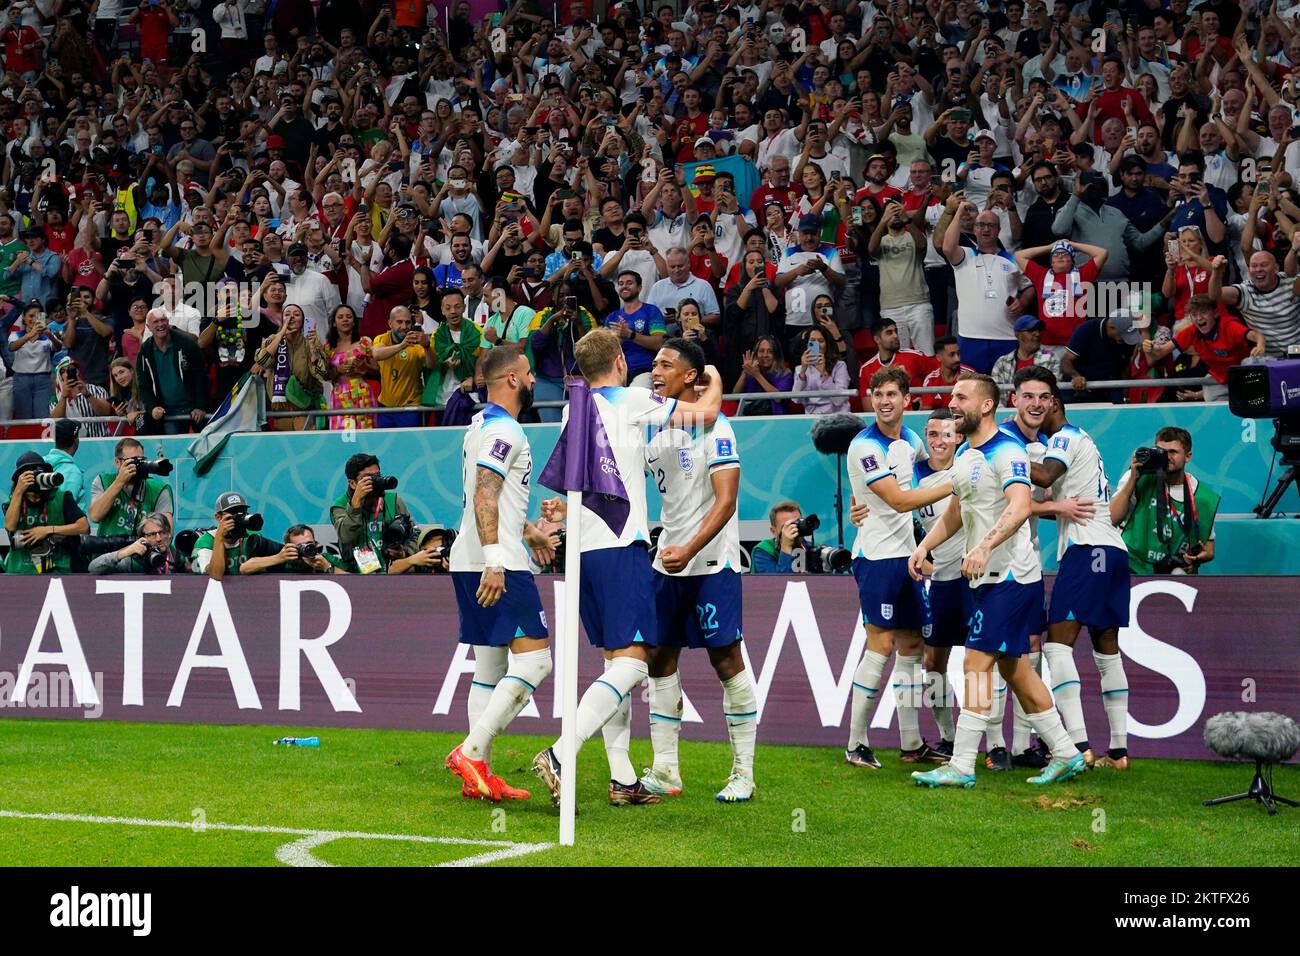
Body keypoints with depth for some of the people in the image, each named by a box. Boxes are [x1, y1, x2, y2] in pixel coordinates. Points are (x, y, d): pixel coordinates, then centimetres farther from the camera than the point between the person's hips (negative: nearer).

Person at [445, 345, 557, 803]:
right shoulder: (503, 430, -11)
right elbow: (484, 496, -21)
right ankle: (471, 752, -16)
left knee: (490, 668, 10)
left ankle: (479, 775, 8)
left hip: (469, 564, 10)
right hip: (498, 565, -10)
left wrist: (528, 531, 41)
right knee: (534, 660, -10)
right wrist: (494, 561, -27)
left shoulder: (482, 425, 20)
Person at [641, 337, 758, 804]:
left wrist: (689, 550, -28)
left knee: (726, 661, -5)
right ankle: (665, 771, 11)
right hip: (668, 560, 7)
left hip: (712, 561, -7)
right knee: (661, 659, 6)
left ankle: (743, 773, 1)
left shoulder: (714, 428, -11)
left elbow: (726, 502, -18)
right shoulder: (654, 430, 10)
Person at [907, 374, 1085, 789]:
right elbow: (955, 512, 27)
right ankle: (1065, 754, 20)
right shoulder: (964, 456, 15)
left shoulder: (1006, 451, -15)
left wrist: (985, 546, -40)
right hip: (990, 579, 10)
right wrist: (924, 546, 13)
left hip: (1010, 576, -10)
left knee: (977, 663, -11)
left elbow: (1020, 507, -29)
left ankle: (961, 767, -10)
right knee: (1013, 668, 12)